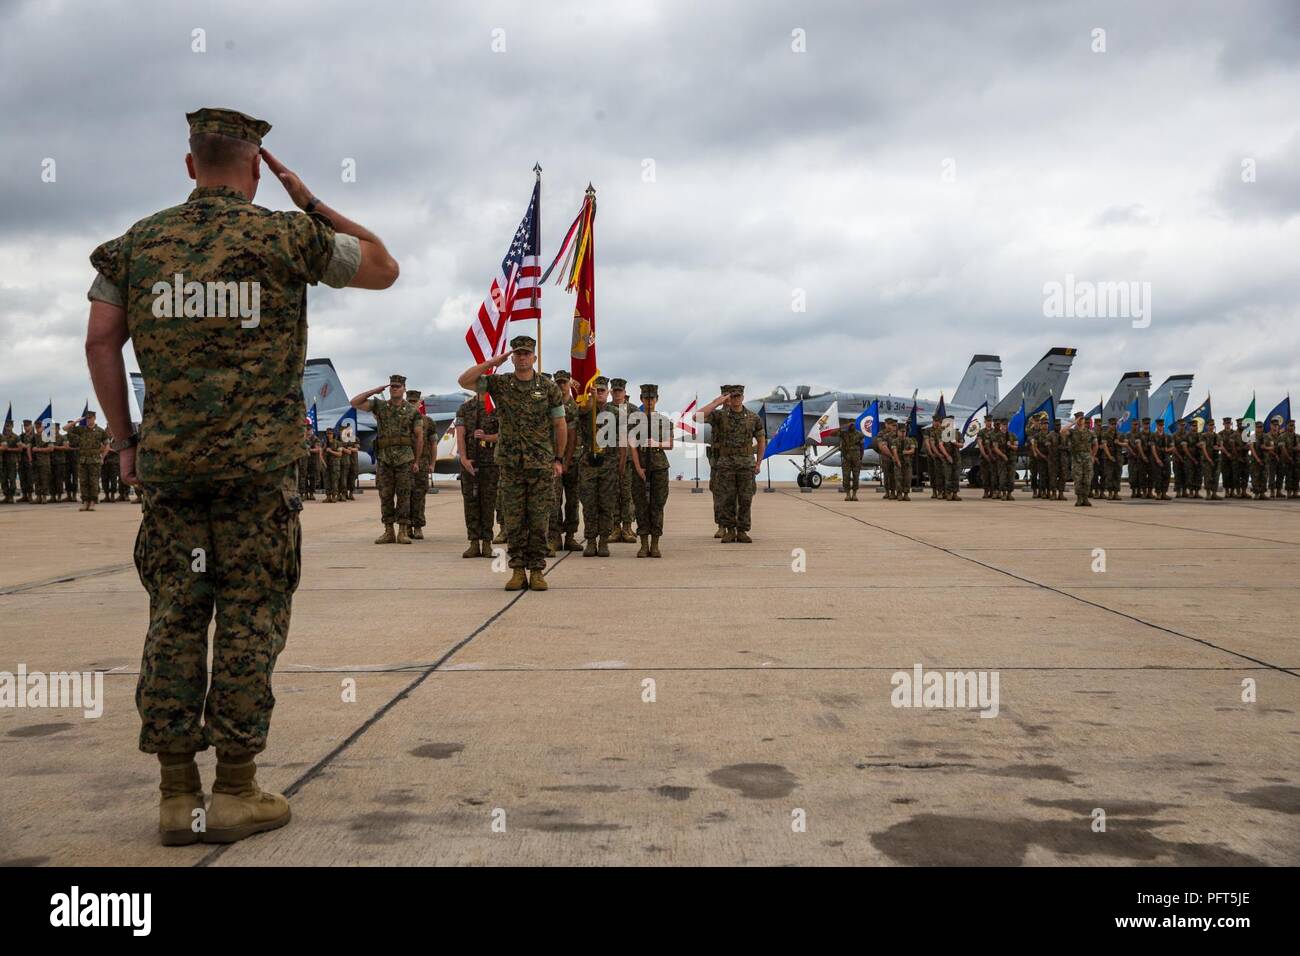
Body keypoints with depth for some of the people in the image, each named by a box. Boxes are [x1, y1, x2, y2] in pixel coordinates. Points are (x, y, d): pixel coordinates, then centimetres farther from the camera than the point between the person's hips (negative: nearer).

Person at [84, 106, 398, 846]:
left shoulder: (138, 243, 9)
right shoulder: (286, 236, 0)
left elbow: (100, 343, 5)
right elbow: (384, 268, 12)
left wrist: (124, 440, 13)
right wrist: (311, 202, 14)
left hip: (169, 462, 3)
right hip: (260, 466, -3)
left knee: (175, 620, 6)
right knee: (249, 621, 1)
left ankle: (179, 797, 10)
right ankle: (235, 793, 5)